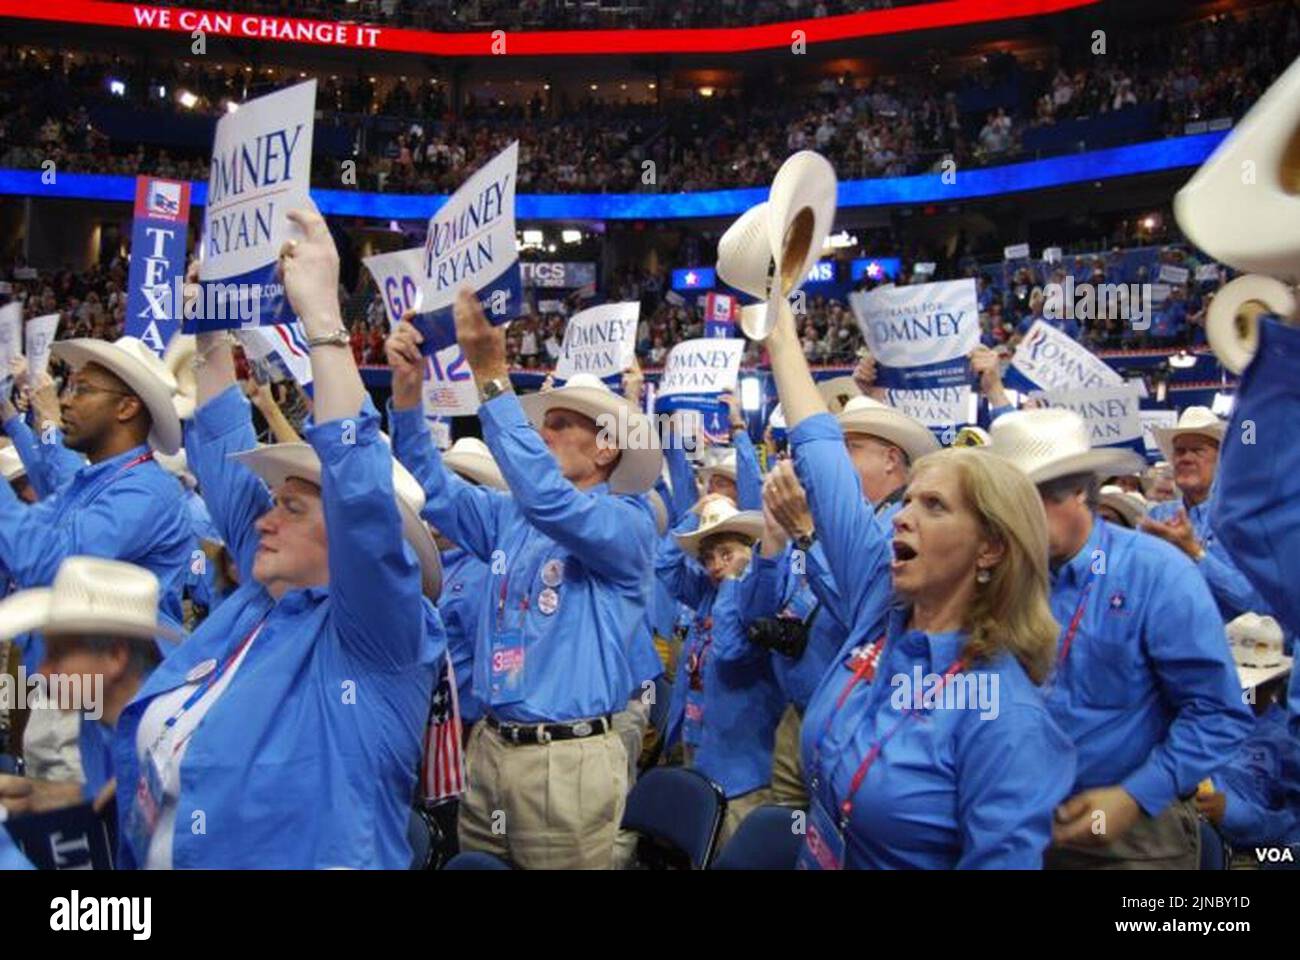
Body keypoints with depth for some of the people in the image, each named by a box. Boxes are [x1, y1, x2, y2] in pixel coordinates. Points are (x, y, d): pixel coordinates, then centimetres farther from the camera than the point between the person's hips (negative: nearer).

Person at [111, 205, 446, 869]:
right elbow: (228, 458, 11)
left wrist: (321, 316, -32)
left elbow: (363, 494, -32)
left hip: (302, 858, -7)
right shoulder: (262, 598, 3)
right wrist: (209, 331, 9)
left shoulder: (372, 633, -16)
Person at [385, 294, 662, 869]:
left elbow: (548, 497, -28)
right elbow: (433, 489, 7)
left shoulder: (628, 525, -11)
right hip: (489, 747, 6)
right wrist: (408, 390, -9)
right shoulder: (509, 516, 11)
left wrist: (490, 377, -30)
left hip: (567, 759, -6)